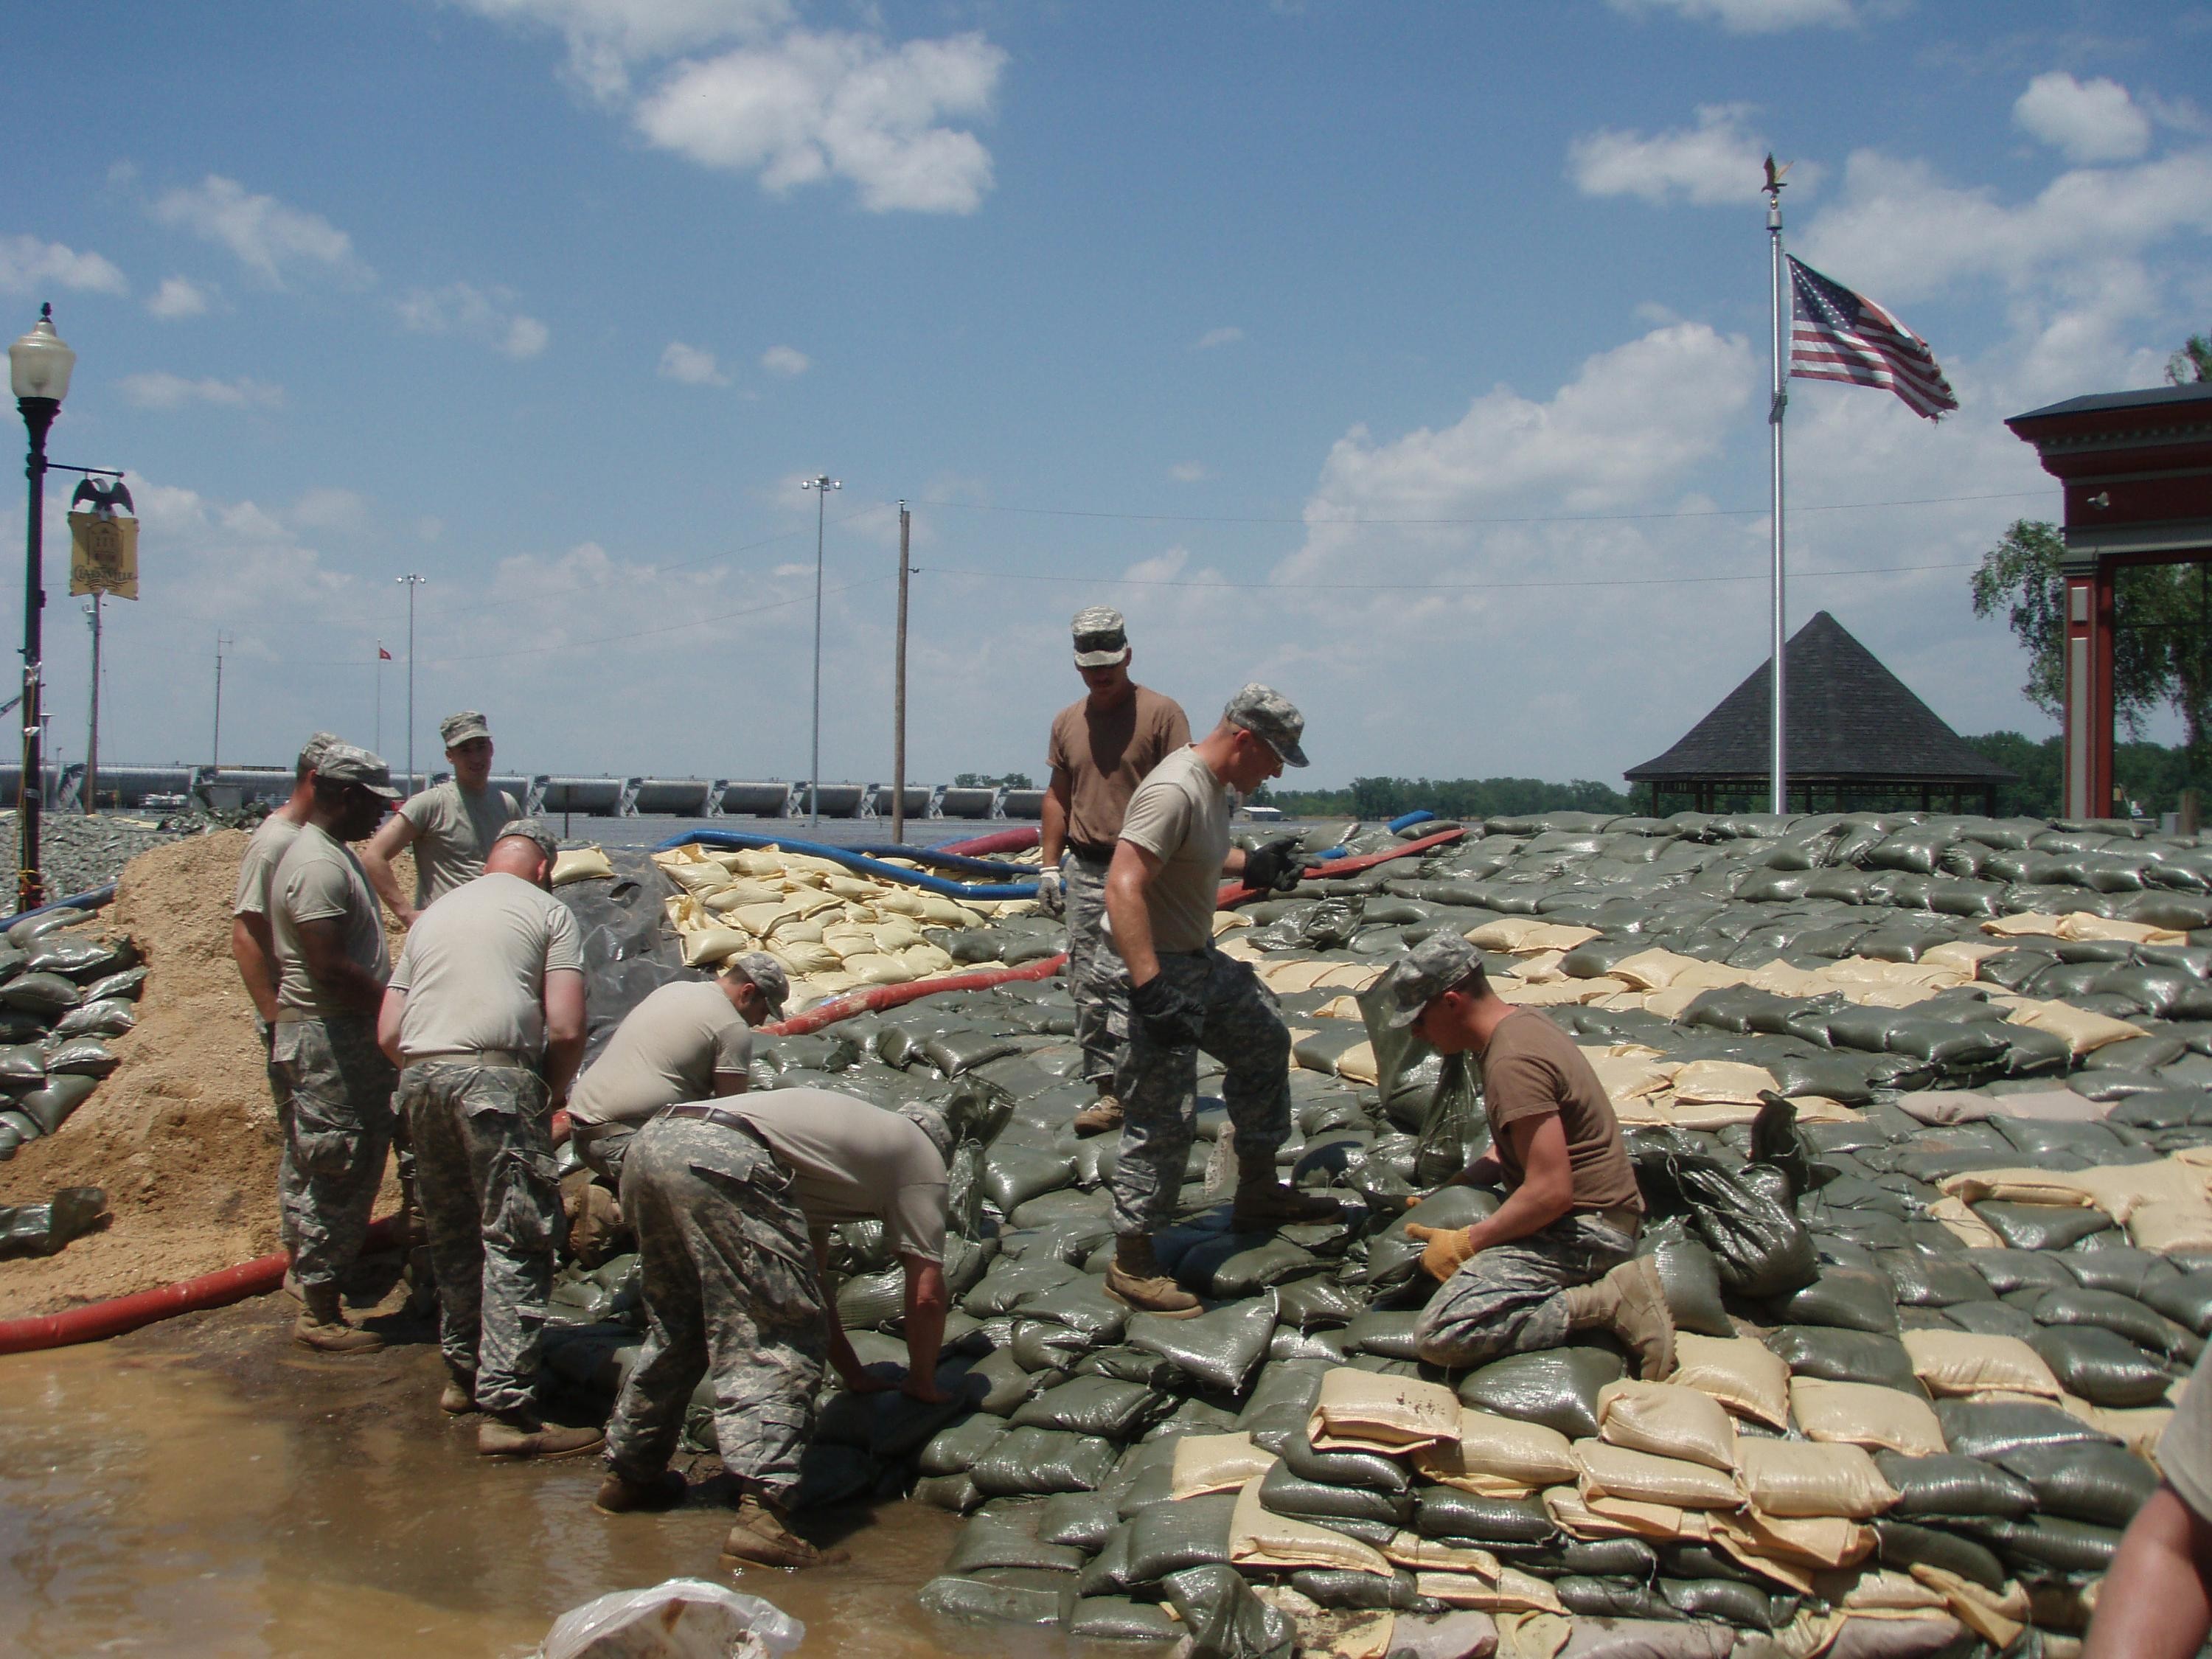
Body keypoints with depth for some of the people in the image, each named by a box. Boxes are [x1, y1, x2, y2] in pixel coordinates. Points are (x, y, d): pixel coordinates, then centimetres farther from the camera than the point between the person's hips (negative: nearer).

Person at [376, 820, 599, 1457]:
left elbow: (388, 1033, 20)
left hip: (420, 1074, 6)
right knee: (517, 1242, -4)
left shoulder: (434, 914, 26)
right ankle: (507, 1409, -7)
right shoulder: (549, 911, 9)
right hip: (497, 1076, -6)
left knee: (452, 1234, 19)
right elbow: (567, 1029, -3)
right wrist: (554, 1092, 13)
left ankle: (463, 1375, 29)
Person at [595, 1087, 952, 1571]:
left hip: (647, 1143, 8)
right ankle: (762, 1512, -18)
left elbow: (810, 1280, 42)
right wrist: (922, 1383, 32)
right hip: (719, 1157, -8)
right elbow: (926, 1294, 16)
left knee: (678, 1328, 25)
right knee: (778, 1342, -5)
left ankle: (630, 1476, 35)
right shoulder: (922, 1154, 21)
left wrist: (854, 1376, 46)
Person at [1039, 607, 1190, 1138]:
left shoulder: (1162, 713, -3)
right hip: (1083, 869, 6)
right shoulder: (1067, 722, 14)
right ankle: (1106, 1087, 12)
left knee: (1112, 976, -14)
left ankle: (1114, 1089, -8)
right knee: (1084, 984, 5)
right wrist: (1049, 864, 13)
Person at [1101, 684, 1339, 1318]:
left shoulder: (1213, 785, 7)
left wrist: (1250, 866, 16)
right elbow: (1123, 888, -35)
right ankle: (1131, 1263, 2)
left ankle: (1258, 1193, 37)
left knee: (1267, 1040, 24)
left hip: (1204, 959, 11)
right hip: (1164, 969, -11)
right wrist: (1150, 990, -40)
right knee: (1164, 1118, -8)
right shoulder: (1174, 791, -25)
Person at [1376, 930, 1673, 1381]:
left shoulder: (1512, 1063, -23)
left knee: (1440, 1335, -22)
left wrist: (1467, 1243, -16)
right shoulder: (1524, 1021, 9)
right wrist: (1455, 1187, 11)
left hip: (1581, 1229, -11)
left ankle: (1607, 1302, -15)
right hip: (1595, 1213, 11)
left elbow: (1551, 1191, -27)